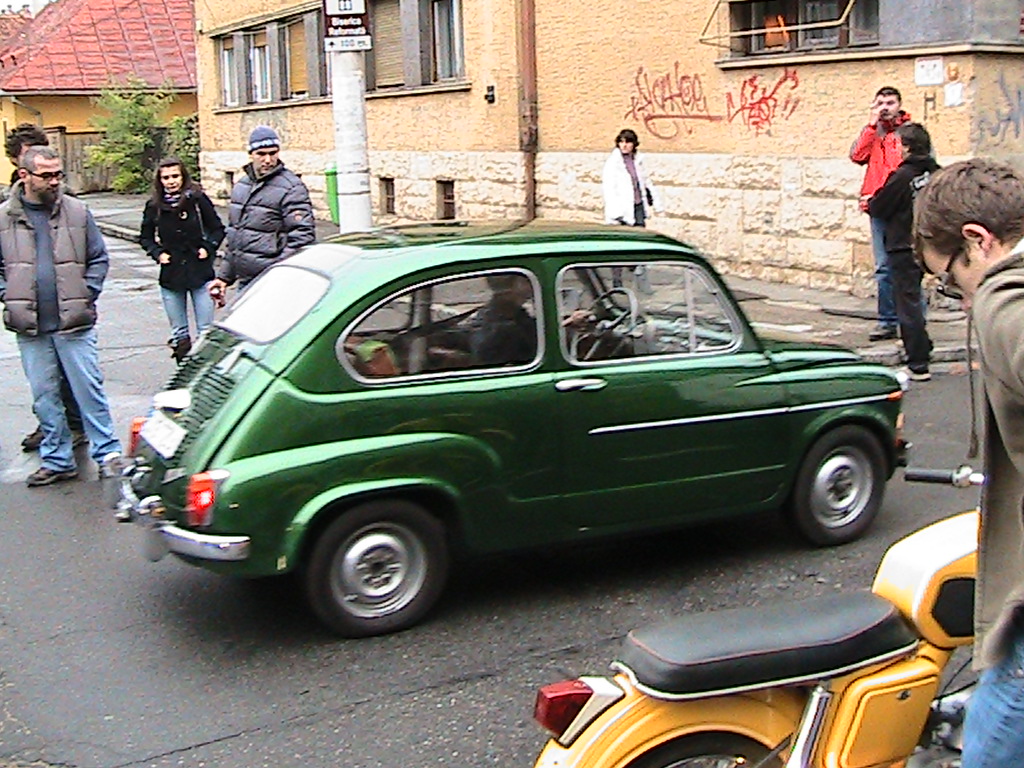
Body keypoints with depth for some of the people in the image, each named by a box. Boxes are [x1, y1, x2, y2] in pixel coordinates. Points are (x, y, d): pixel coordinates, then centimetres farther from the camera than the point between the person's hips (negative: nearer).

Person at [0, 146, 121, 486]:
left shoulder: (77, 212, 2)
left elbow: (99, 259, 6)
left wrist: (86, 298, -3)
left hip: (74, 323, -2)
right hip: (30, 329, 2)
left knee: (89, 390, 1)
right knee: (44, 397, 10)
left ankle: (108, 455, 11)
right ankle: (57, 461, 21)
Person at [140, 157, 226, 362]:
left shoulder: (197, 199, -5)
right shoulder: (154, 206, 1)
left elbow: (218, 229, 6)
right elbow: (145, 237, 14)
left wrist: (208, 248, -9)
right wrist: (157, 253, -3)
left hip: (200, 272, -2)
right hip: (170, 275, 2)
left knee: (206, 330, 1)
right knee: (178, 331, 9)